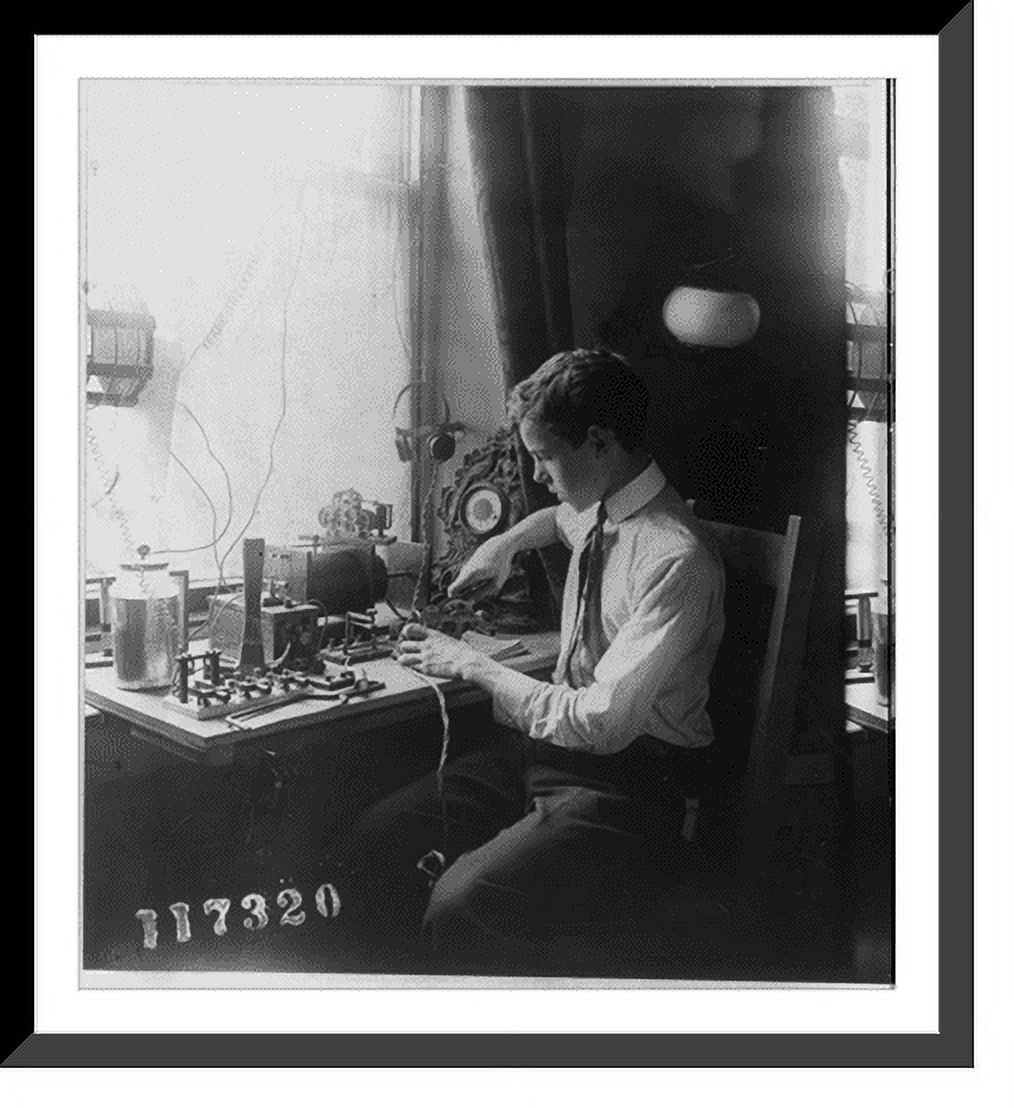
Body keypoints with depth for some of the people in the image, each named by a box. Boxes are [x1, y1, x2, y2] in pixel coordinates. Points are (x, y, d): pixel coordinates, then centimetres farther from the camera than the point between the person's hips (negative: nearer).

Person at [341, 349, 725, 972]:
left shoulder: (676, 562, -24)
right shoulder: (596, 508, 4)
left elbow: (603, 723, -26)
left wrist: (472, 665, -15)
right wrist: (508, 542, 11)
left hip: (626, 778, -8)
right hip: (549, 743, 9)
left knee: (464, 908, -29)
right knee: (379, 836, -2)